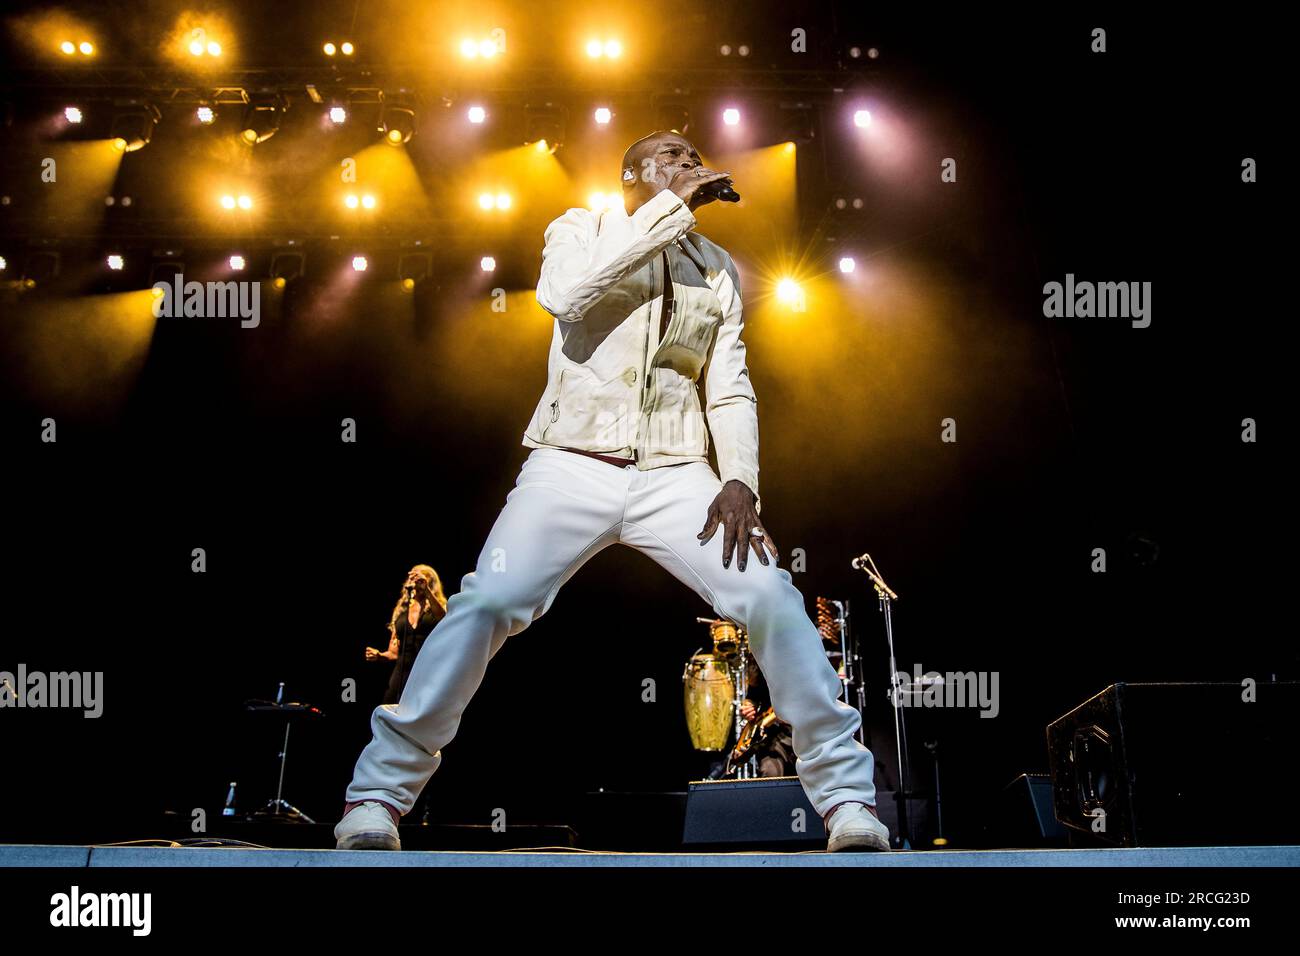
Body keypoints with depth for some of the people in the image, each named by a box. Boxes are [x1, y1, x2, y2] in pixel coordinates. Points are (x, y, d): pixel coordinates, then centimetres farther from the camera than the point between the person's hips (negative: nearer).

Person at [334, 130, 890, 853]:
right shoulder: (582, 229, 10)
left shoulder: (719, 270, 17)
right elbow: (562, 293, -14)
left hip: (673, 475, 2)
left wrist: (740, 481, -7)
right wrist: (673, 209, -13)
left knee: (773, 599, -17)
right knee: (487, 604, -20)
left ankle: (849, 800, -8)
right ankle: (379, 796, -8)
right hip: (573, 464, -2)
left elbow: (731, 391, 11)